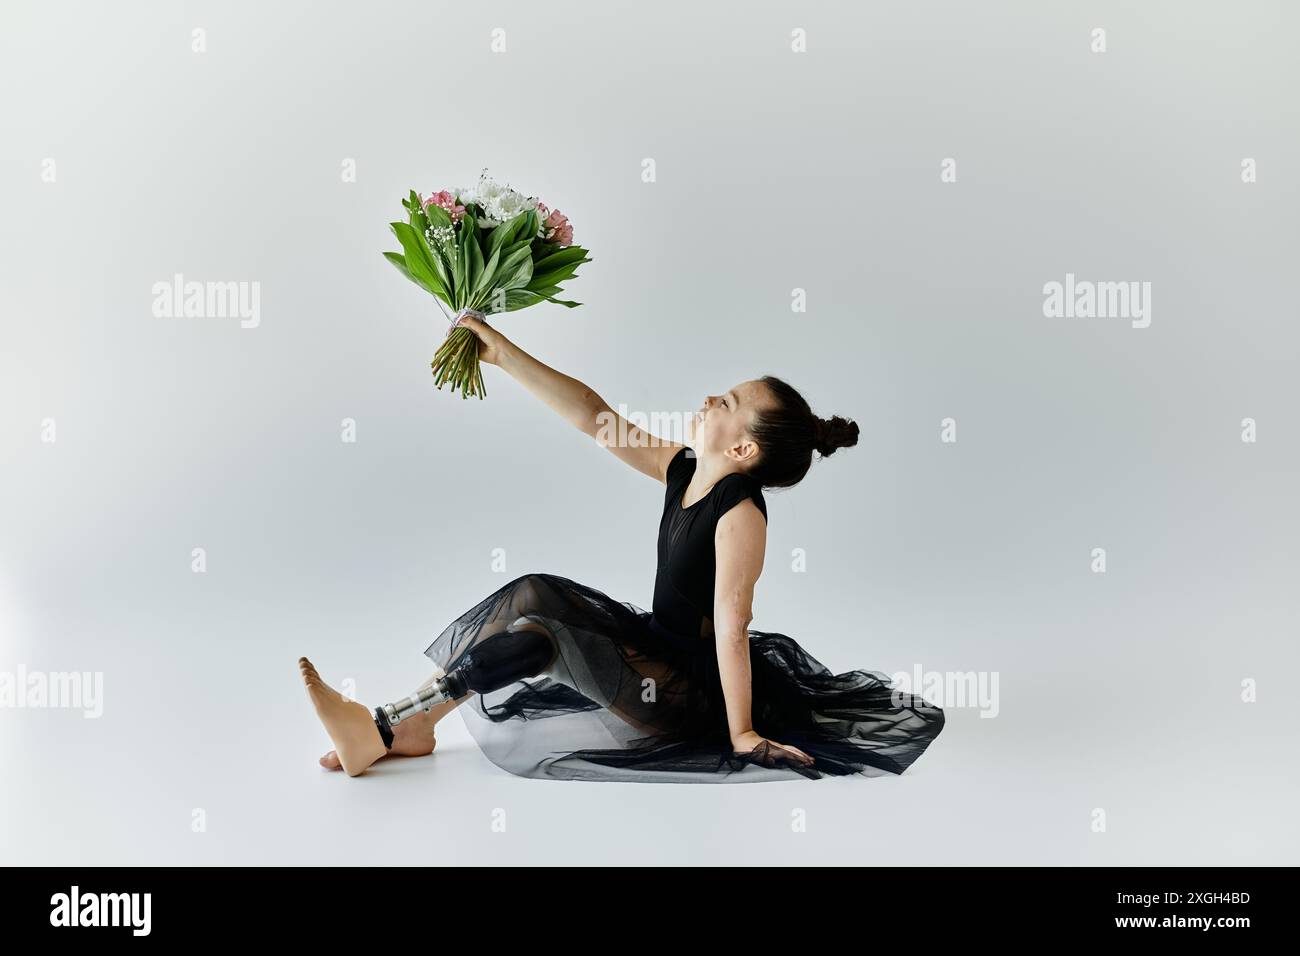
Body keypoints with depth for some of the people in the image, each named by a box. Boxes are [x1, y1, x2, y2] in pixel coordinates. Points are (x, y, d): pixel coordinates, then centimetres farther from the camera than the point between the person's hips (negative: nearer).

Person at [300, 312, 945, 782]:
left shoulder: (742, 514, -24)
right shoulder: (683, 468, -1)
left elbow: (730, 627, -24)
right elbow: (594, 418, 0)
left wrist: (742, 735, -19)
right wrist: (504, 354, 0)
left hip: (693, 694, -9)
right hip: (657, 647, 9)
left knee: (539, 634, -25)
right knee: (535, 592, -2)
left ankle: (381, 732, -16)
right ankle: (414, 726, 0)